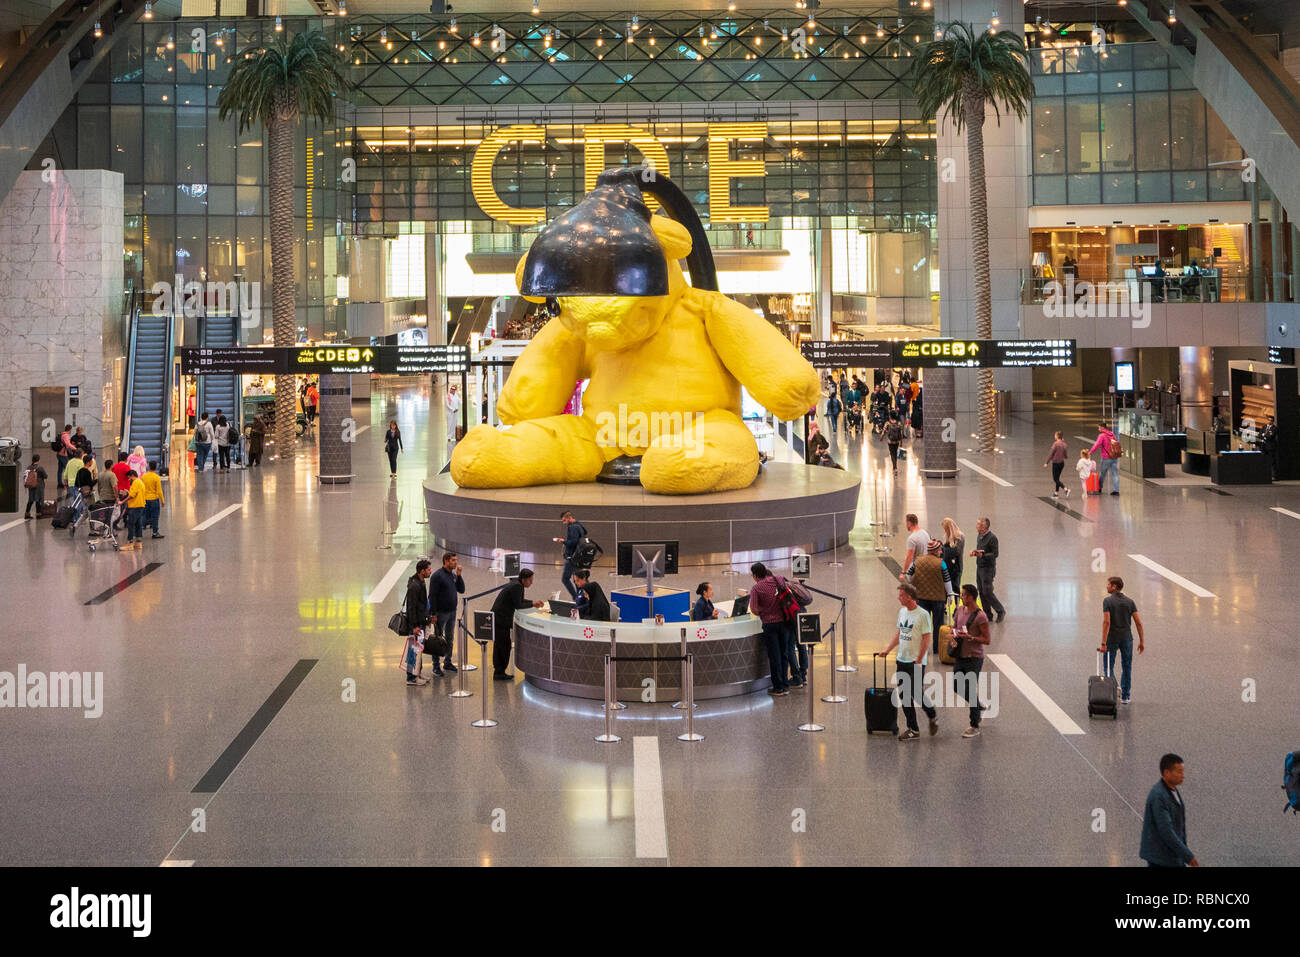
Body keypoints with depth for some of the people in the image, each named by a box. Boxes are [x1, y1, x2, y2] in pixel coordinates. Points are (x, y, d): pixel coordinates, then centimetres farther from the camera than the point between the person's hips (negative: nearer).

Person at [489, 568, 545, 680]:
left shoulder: (516, 585, 12)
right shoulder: (517, 587, -18)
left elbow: (519, 600, 24)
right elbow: (518, 605, -17)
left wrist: (533, 603, 14)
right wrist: (532, 604, -6)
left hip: (498, 617, 10)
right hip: (501, 619, -10)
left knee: (499, 645, 14)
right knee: (504, 646, -4)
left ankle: (498, 672, 21)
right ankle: (500, 673, 1)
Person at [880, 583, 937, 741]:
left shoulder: (922, 615, -13)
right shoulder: (902, 612, 9)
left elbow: (926, 639, -14)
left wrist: (919, 661, -16)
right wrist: (887, 651, 14)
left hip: (916, 662, -8)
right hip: (902, 661, 8)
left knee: (918, 695, -4)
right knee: (904, 695, 7)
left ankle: (933, 717, 24)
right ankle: (913, 730, 13)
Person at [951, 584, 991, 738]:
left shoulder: (980, 616, -17)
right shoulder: (960, 610, 5)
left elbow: (987, 639, -14)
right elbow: (954, 627, 19)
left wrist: (970, 637, -25)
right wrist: (953, 634, -3)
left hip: (974, 658, -7)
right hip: (960, 656, 8)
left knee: (971, 690, -2)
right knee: (958, 687, 14)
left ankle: (975, 726, 9)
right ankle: (979, 707, 37)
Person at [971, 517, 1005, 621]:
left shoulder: (992, 537, -17)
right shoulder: (980, 536, 10)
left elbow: (995, 554, -18)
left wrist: (982, 555, -30)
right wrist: (975, 552, 1)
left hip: (988, 568, -9)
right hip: (979, 567, 9)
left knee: (987, 592, -8)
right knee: (981, 592, 10)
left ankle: (1001, 611, 8)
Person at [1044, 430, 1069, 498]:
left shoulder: (1055, 444, -16)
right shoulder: (1064, 444, 2)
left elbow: (1051, 454, -17)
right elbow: (1065, 455, 6)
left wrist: (1046, 463, -11)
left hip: (1056, 463, -7)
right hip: (1062, 463, 7)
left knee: (1055, 479, -2)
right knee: (1057, 478, 18)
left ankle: (1066, 489, -19)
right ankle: (1056, 493, 21)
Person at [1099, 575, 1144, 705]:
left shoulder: (1107, 601, -11)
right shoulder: (1130, 601, 1)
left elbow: (1106, 622, -19)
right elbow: (1138, 622, -3)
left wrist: (1103, 643, -20)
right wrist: (1142, 641, 4)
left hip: (1111, 639, -3)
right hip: (1126, 638, 3)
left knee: (1109, 666, 11)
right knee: (1127, 667, 13)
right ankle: (1125, 696, 15)